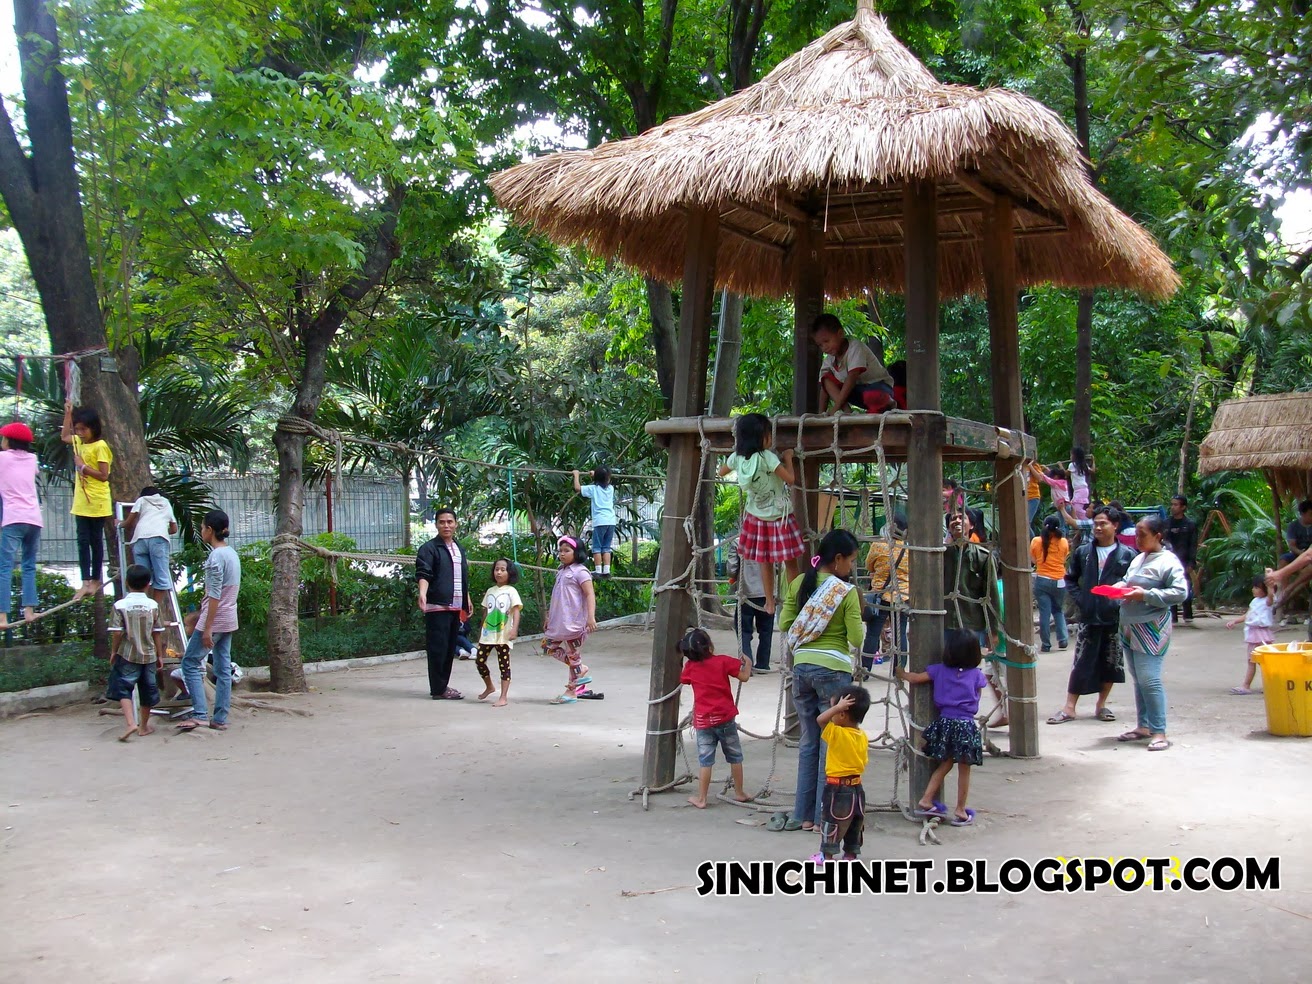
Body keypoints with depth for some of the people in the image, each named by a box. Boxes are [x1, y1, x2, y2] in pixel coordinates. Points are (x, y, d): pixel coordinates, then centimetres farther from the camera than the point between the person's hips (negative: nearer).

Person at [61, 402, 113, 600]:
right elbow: (64, 436, 31)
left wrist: (82, 466, -15)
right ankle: (86, 582, -1)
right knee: (83, 542, 1)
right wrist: (68, 413, 21)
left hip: (97, 503, -7)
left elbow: (104, 475, -17)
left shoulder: (100, 446, -13)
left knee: (96, 541, 4)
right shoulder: (79, 442, 9)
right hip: (82, 502, 7)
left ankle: (96, 580, 13)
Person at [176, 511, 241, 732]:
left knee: (190, 662, -1)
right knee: (223, 668, 8)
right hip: (230, 620, 8)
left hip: (215, 619, -8)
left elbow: (215, 595, -19)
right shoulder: (232, 553, 11)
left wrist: (207, 628, -18)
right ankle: (220, 719, 10)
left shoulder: (216, 556, -15)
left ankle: (199, 714, -7)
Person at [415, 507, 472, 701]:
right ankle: (438, 689, -2)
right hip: (437, 606, -7)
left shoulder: (459, 549, 19)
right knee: (438, 648, -6)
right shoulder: (429, 548, -5)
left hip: (455, 607, 8)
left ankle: (443, 685, 20)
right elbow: (423, 574, -15)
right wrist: (422, 593, -32)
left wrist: (467, 601, 26)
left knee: (450, 648, 11)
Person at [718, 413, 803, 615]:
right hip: (778, 515, -5)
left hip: (756, 516, 5)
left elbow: (721, 472, 14)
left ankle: (769, 603, 23)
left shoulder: (737, 457, -6)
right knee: (790, 561, 7)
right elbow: (790, 479, -19)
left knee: (765, 561, 16)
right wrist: (788, 457, -5)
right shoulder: (767, 457, -23)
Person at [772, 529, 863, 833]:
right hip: (833, 669, -5)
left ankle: (803, 816, 17)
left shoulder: (799, 584, 5)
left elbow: (784, 625, 6)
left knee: (808, 743, 14)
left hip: (801, 666, 5)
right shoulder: (847, 592, -9)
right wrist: (859, 613, 6)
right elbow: (856, 640, -10)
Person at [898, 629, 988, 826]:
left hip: (944, 722, 2)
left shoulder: (939, 670, -1)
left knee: (945, 764, 19)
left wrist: (901, 673, 22)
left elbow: (915, 678, 3)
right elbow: (976, 701, 6)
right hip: (966, 725, -2)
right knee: (964, 769, 9)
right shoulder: (977, 675, -2)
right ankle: (960, 812, 16)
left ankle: (925, 801, 18)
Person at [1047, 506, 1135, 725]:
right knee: (1081, 662, 1)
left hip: (1115, 617, 0)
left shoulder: (1127, 555, -2)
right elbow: (1070, 579, 14)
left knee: (1111, 662, 9)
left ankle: (1101, 705, 23)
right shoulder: (1082, 552, 5)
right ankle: (1069, 707, 6)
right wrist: (1079, 599, 2)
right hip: (1089, 616, 1)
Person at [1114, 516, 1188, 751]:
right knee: (1138, 680, 13)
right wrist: (1119, 587, 3)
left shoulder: (1168, 561, -9)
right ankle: (1144, 726, 21)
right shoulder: (1138, 559, 16)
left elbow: (1180, 592, -17)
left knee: (1149, 681, -12)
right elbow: (1126, 581, 27)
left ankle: (1159, 732, -7)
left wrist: (1146, 595, -20)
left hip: (1151, 629, -8)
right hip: (1129, 627, 9)